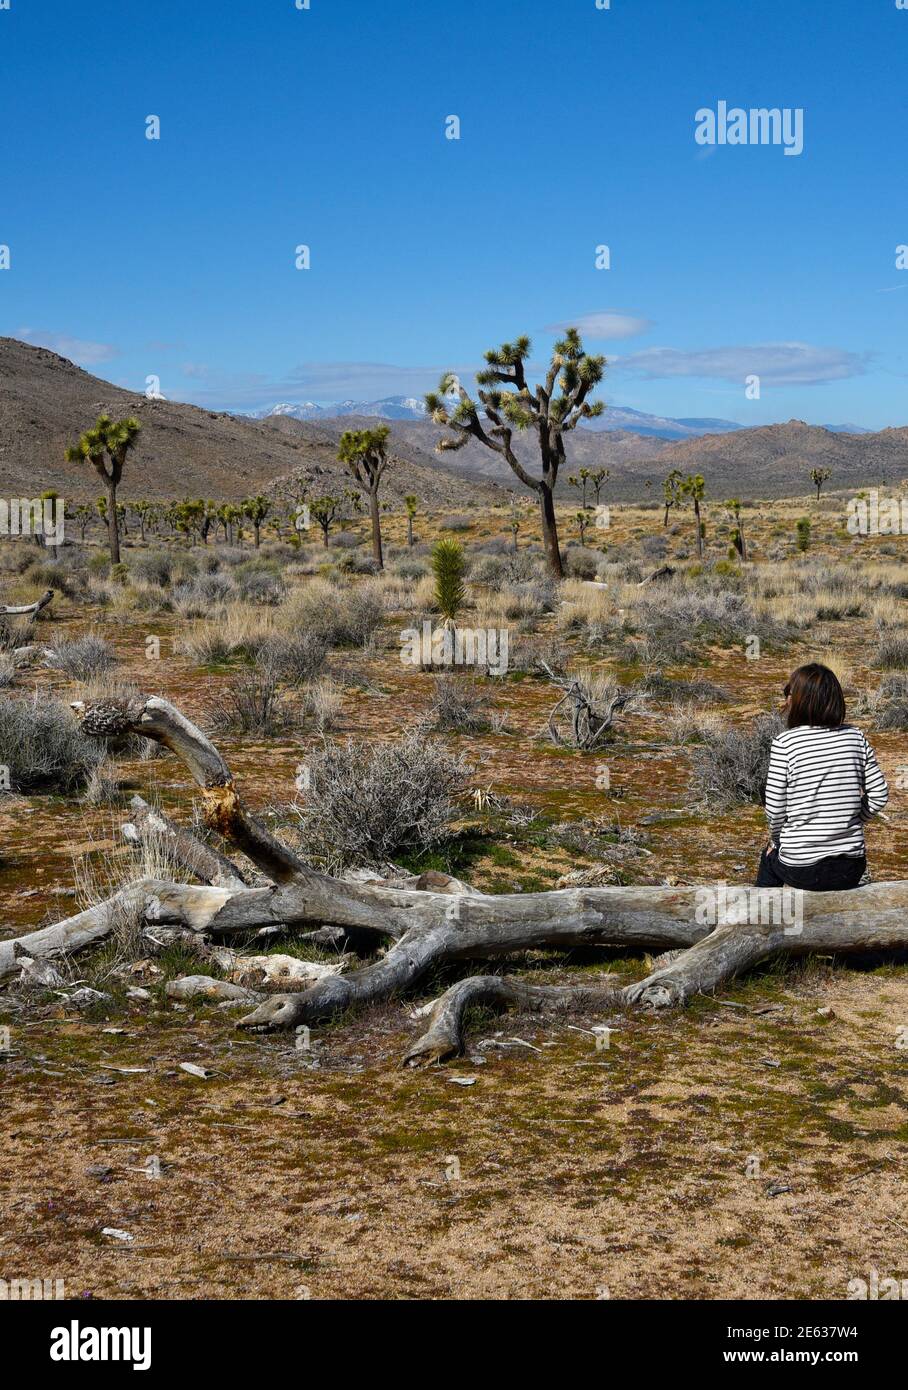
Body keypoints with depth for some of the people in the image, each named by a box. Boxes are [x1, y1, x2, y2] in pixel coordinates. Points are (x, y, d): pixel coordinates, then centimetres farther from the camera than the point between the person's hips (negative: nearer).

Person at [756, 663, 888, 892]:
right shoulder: (855, 737, -1)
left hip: (802, 870, -3)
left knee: (769, 856, 32)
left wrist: (777, 841, 8)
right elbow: (879, 795, 1)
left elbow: (775, 809, -10)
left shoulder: (784, 743, -13)